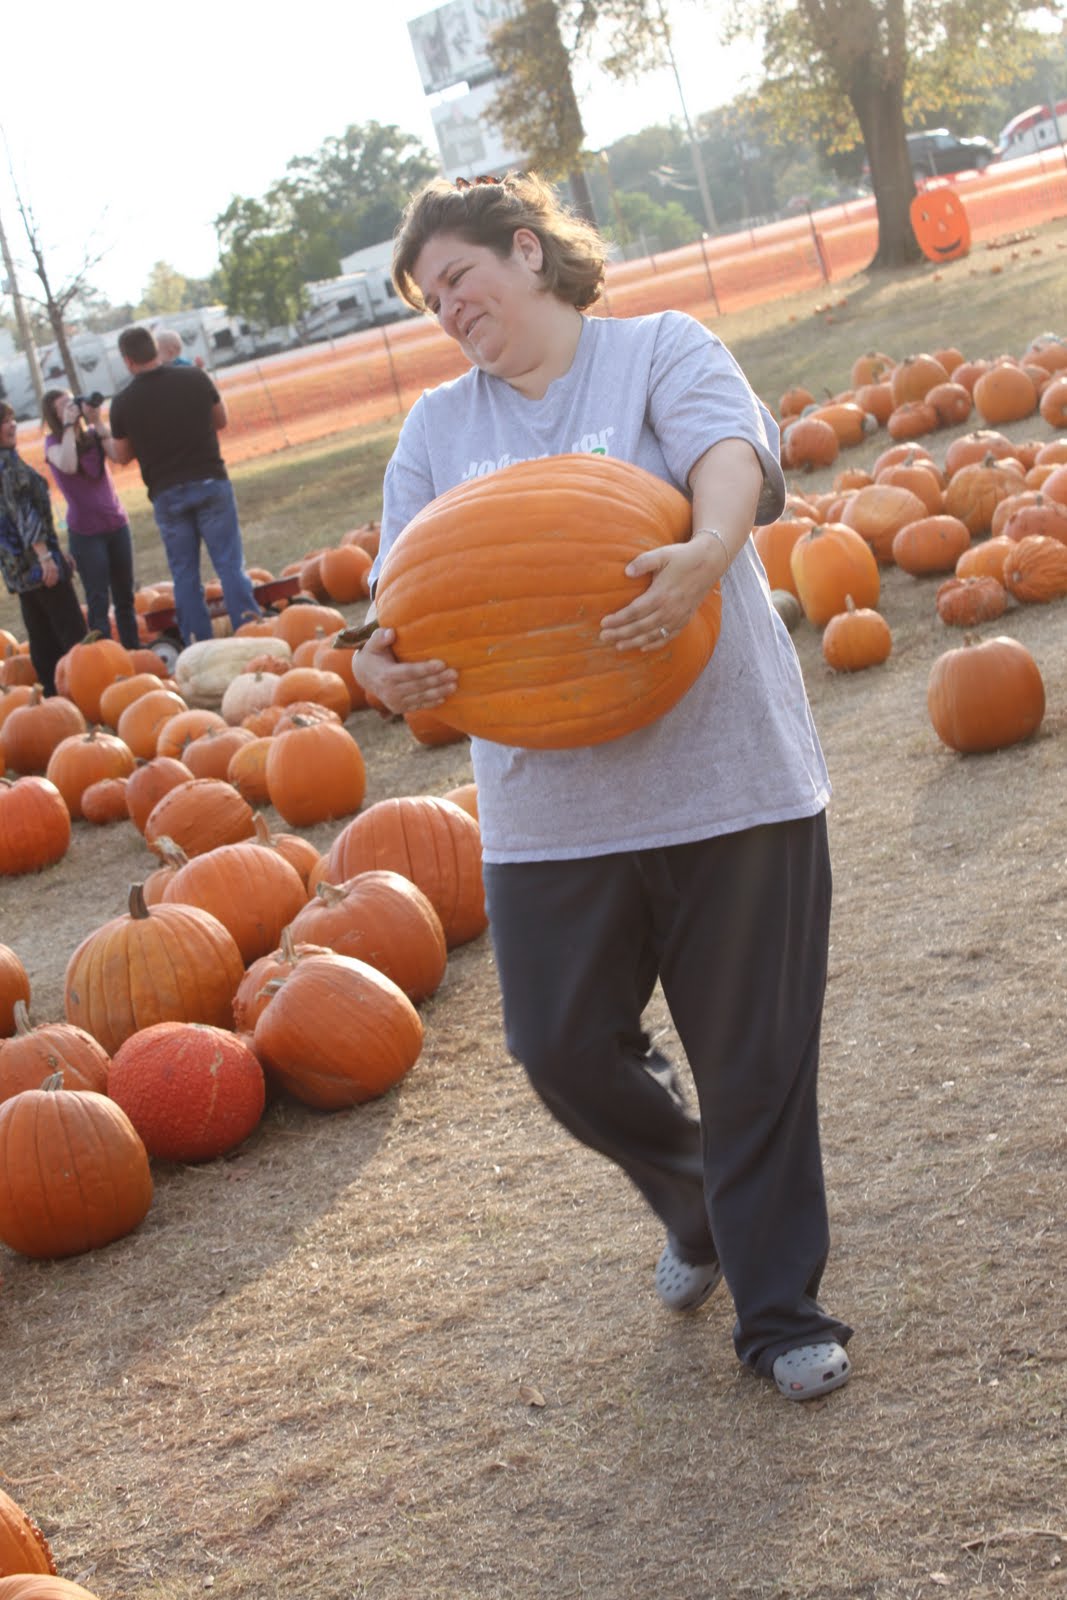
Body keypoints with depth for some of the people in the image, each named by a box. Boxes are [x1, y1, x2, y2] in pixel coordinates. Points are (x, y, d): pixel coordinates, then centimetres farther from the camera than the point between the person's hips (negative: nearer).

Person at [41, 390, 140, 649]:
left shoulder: (93, 434, 5)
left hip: (116, 524, 4)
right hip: (85, 532, -4)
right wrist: (68, 426, -19)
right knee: (98, 601, -6)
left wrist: (97, 422, -15)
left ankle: (133, 653, 18)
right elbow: (68, 465, -27)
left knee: (125, 597, 10)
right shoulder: (53, 442, -5)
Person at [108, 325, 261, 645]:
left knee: (184, 573, 8)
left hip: (167, 494, 0)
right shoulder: (196, 379, -3)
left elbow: (122, 456, 6)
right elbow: (221, 421, 11)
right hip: (210, 483, 0)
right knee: (230, 564, 3)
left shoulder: (123, 403, -5)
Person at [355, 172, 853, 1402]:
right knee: (561, 1046, 3)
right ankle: (698, 1206, 34)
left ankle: (781, 1313, 21)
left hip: (725, 775, -3)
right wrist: (381, 666, -18)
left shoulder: (662, 351, 2)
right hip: (548, 803, 4)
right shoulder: (436, 429, 13)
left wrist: (709, 549, -41)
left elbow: (731, 452, -18)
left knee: (753, 1058, 4)